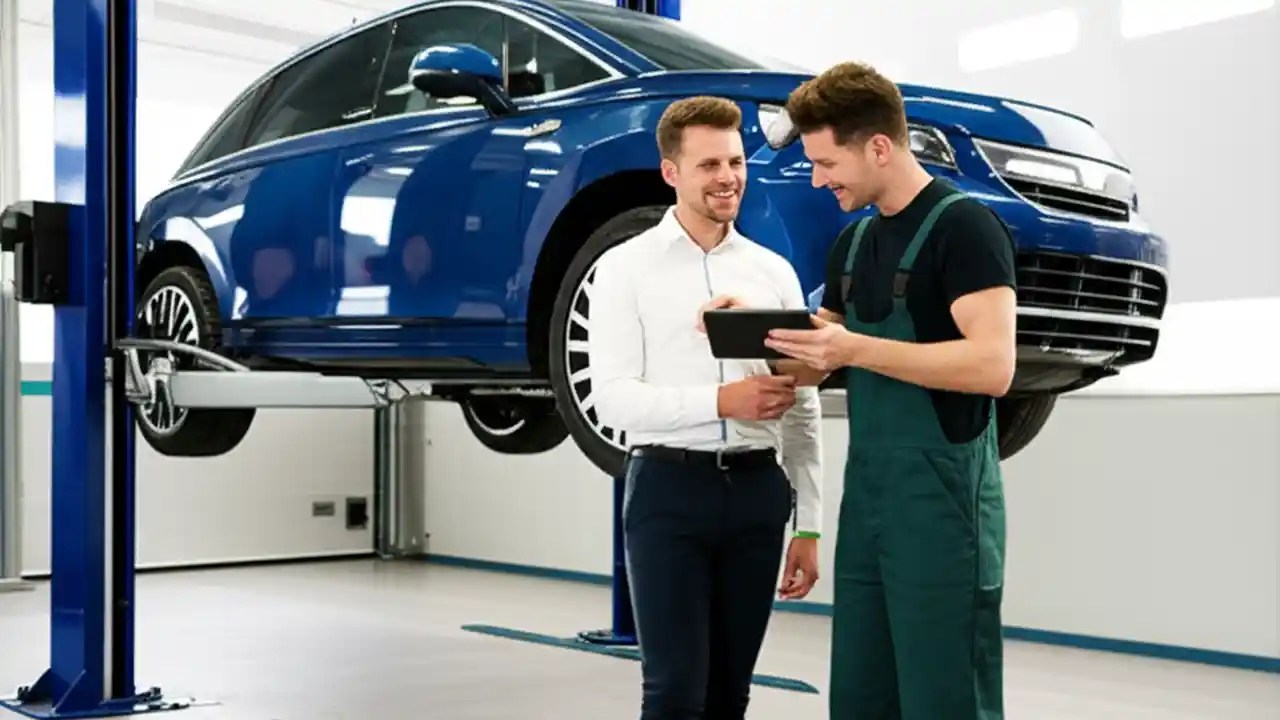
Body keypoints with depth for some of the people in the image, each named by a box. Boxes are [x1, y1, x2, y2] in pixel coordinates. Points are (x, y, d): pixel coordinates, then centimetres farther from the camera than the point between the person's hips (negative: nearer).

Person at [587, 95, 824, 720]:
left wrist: (808, 526, 7)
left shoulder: (775, 271, 10)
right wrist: (720, 401, -22)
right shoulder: (625, 267, -1)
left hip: (757, 488, 4)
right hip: (669, 487, -3)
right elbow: (612, 398, -9)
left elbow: (803, 410, 10)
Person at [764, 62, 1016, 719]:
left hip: (942, 503, -8)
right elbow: (815, 366, 20)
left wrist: (858, 348, -27)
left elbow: (993, 365, -22)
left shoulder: (964, 227, -12)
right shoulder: (854, 241, 14)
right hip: (866, 500, 8)